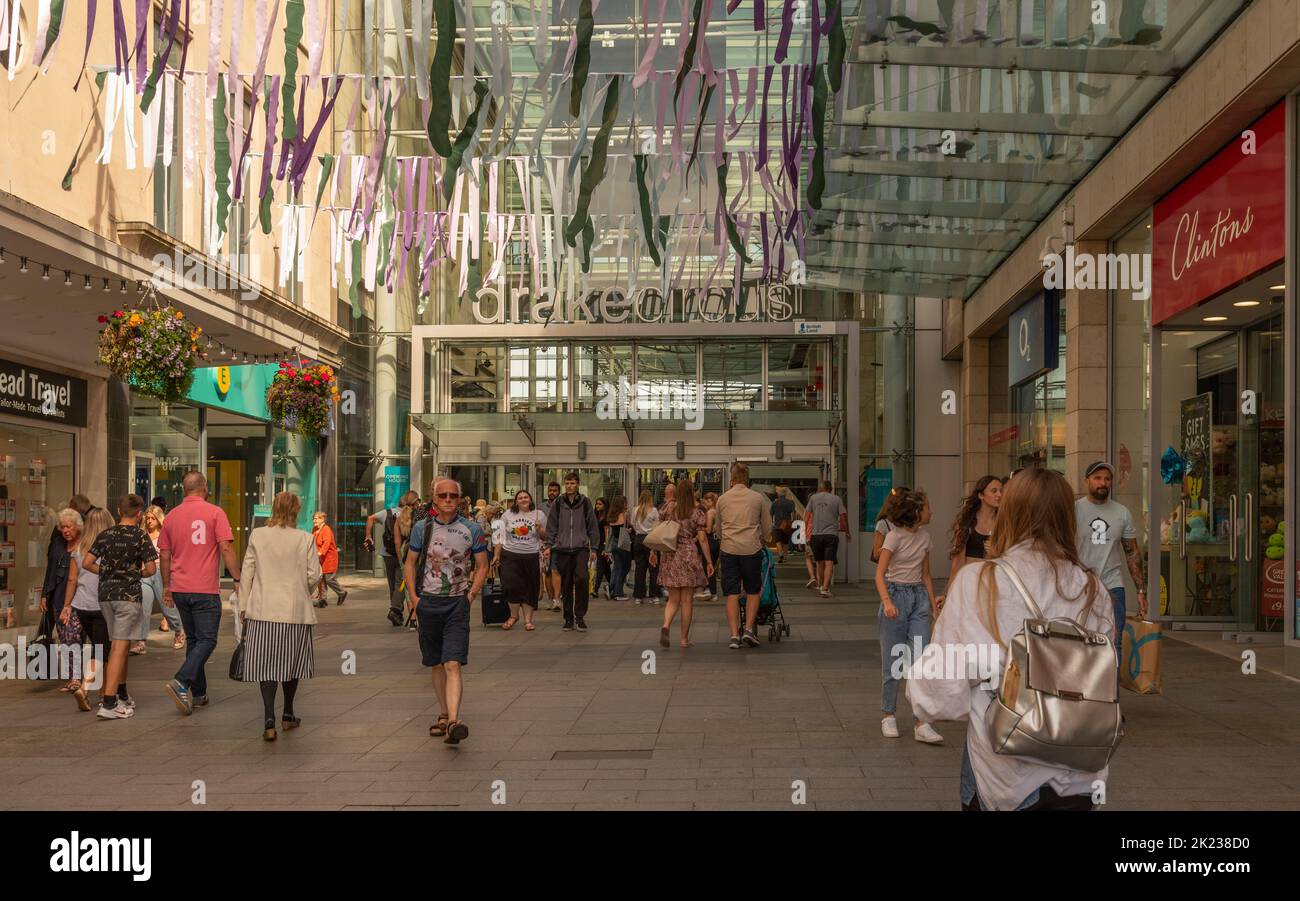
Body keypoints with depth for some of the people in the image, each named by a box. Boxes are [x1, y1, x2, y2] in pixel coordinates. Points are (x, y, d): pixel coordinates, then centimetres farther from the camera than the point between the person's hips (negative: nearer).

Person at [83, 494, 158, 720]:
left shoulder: (105, 535, 7)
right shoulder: (140, 536, -6)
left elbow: (87, 563, 2)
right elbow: (150, 569, -10)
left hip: (106, 595, 5)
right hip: (129, 595, -5)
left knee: (118, 646, 17)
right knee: (119, 647, -8)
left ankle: (122, 695, 27)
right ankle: (108, 703, -14)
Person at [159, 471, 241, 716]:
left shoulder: (171, 516, 9)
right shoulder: (215, 513, -6)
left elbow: (165, 555, 13)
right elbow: (226, 548, -12)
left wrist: (167, 586, 22)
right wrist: (237, 579, -7)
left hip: (179, 590, 6)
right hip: (205, 590, -5)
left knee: (193, 639, 15)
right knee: (206, 640, -1)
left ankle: (198, 693, 18)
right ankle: (181, 682, -20)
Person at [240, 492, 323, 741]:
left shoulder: (257, 536, -3)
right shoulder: (306, 539, -6)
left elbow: (247, 572, 1)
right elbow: (314, 575, -3)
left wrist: (243, 606, 10)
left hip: (264, 610, 0)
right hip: (296, 609, 0)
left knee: (266, 664, 0)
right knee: (291, 662, 15)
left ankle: (269, 721, -12)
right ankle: (288, 715, 27)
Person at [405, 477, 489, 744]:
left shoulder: (470, 529, 0)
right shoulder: (422, 527, 4)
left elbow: (482, 566, 7)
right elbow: (410, 563, 11)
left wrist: (471, 595, -4)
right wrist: (414, 598, 2)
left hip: (457, 603, -2)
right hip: (428, 602, 3)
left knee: (453, 665, -14)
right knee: (436, 665, 12)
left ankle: (453, 722, -24)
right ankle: (444, 715, 25)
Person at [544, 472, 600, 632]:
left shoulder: (585, 503, 6)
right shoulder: (557, 503, 7)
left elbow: (592, 526, 9)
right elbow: (551, 526, 9)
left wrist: (594, 548, 7)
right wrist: (548, 545, 0)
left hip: (581, 548, -1)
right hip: (562, 549, 1)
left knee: (581, 578, -19)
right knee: (566, 585, 4)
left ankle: (580, 615, -7)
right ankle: (569, 618, 14)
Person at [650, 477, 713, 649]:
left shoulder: (667, 507, 3)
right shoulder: (698, 512, -5)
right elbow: (702, 539, -7)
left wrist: (654, 551, 15)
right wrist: (709, 561, -2)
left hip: (669, 556, 3)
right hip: (689, 556, -3)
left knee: (673, 599, 10)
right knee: (686, 600, 5)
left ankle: (666, 625, -17)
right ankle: (685, 639, 9)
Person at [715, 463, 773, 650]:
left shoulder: (722, 499, 9)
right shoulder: (758, 498, 4)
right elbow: (767, 528, 10)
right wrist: (763, 541, 29)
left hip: (729, 549, 1)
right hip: (751, 549, -1)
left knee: (732, 594, 3)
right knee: (753, 592, 11)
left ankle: (734, 635, -1)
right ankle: (748, 629, -1)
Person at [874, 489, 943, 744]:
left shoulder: (924, 536, 8)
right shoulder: (895, 536, -10)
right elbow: (880, 574, -15)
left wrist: (933, 603, 11)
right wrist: (887, 601, -30)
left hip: (919, 597, 5)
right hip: (896, 594, -5)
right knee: (892, 660, 3)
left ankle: (922, 723, -5)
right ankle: (888, 716, 18)